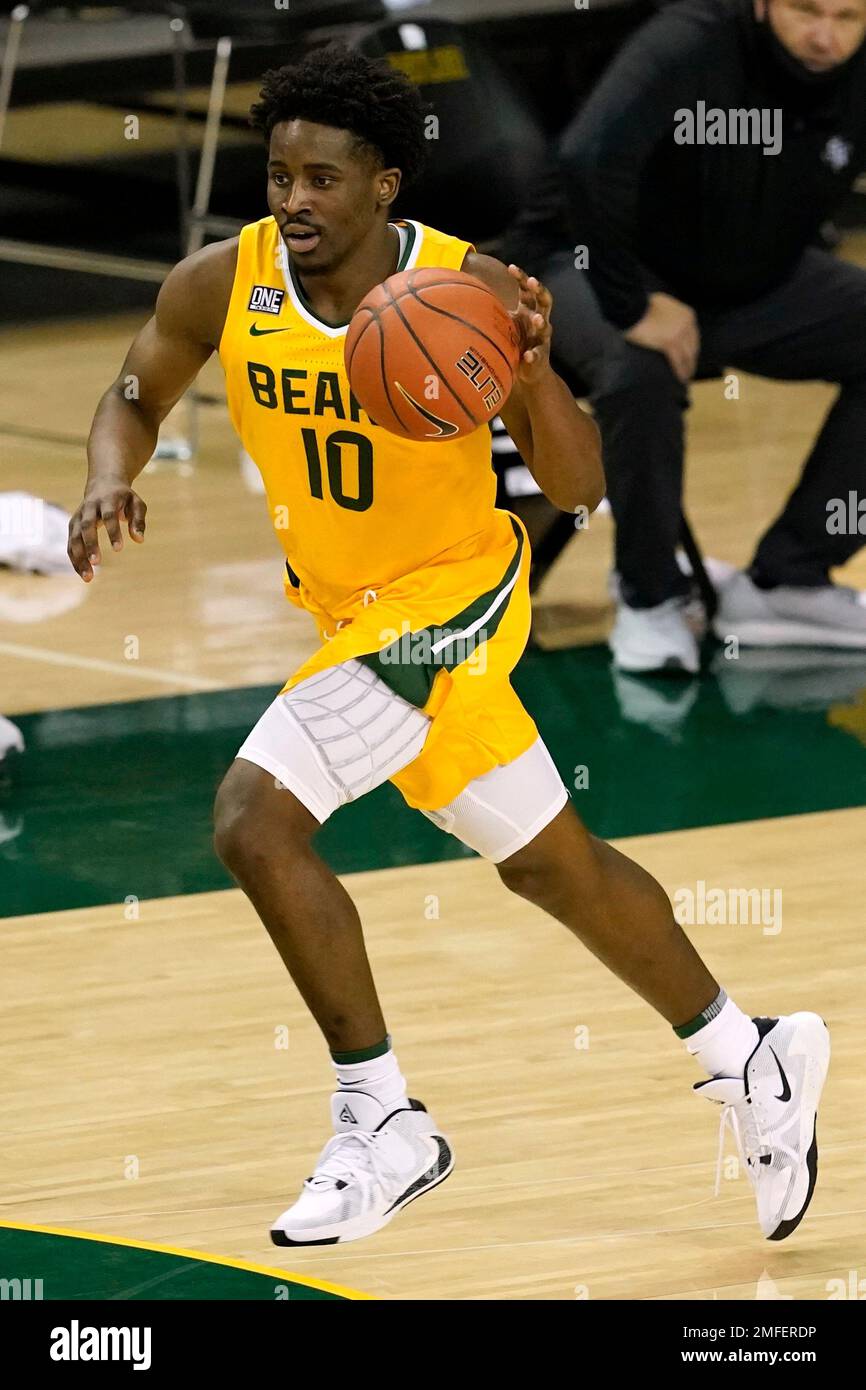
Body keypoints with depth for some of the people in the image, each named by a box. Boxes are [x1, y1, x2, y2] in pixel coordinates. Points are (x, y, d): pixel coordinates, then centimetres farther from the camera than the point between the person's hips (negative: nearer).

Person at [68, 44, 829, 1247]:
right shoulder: (221, 287, -13)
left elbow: (579, 490, -21)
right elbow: (137, 398, 6)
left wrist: (534, 366, -40)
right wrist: (112, 481, -16)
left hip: (451, 596, -6)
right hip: (346, 605, 6)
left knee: (258, 819, -22)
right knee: (550, 864, 20)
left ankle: (382, 1129, -10)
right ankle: (752, 1060, 40)